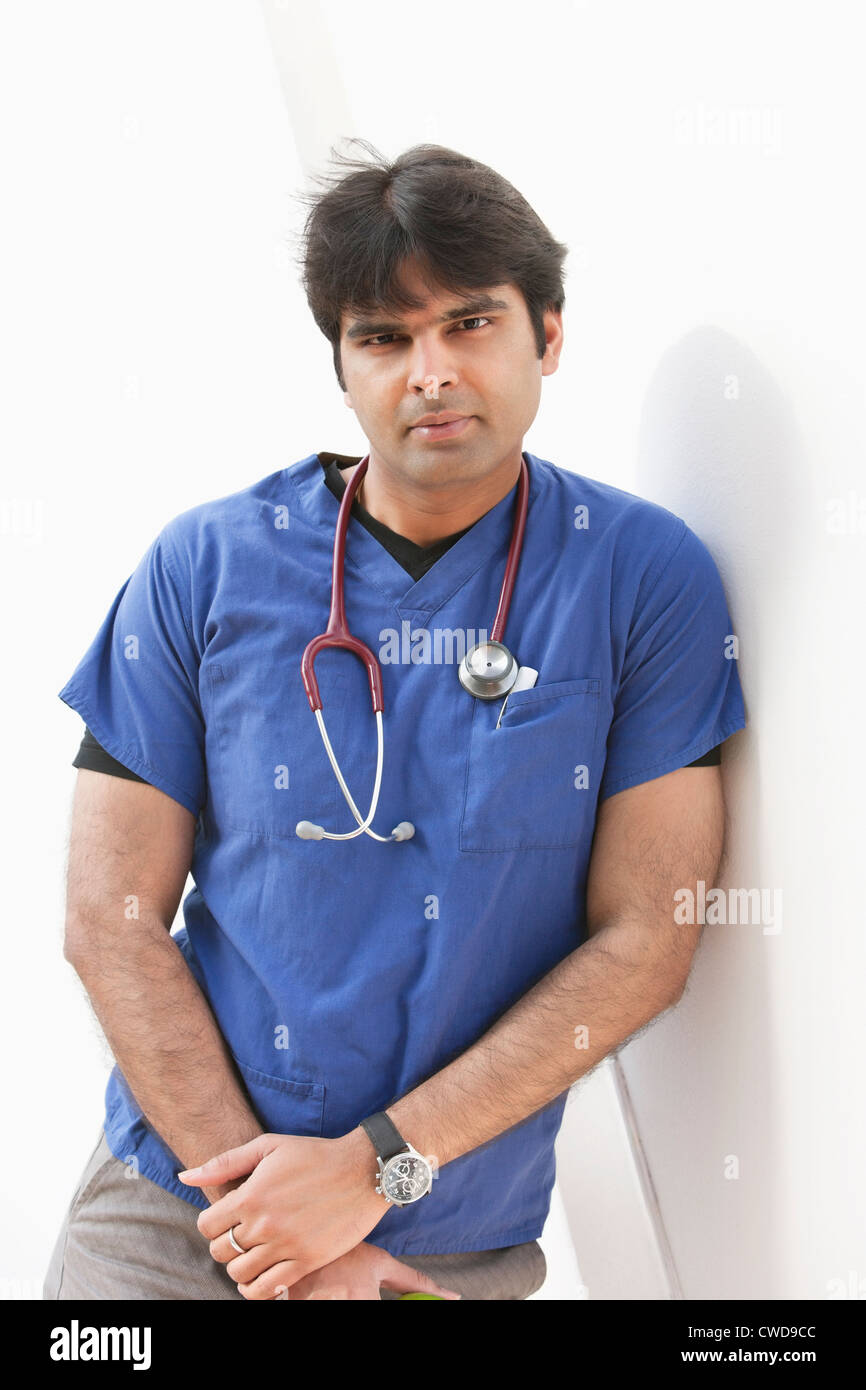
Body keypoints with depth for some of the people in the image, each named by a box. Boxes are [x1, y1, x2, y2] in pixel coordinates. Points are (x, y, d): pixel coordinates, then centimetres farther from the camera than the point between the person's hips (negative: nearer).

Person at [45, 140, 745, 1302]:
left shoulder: (648, 576, -7)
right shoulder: (207, 564, -4)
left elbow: (644, 941, -9)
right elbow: (113, 915, -6)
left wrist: (372, 1165, -15)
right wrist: (276, 1233, -12)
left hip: (468, 1247, 0)